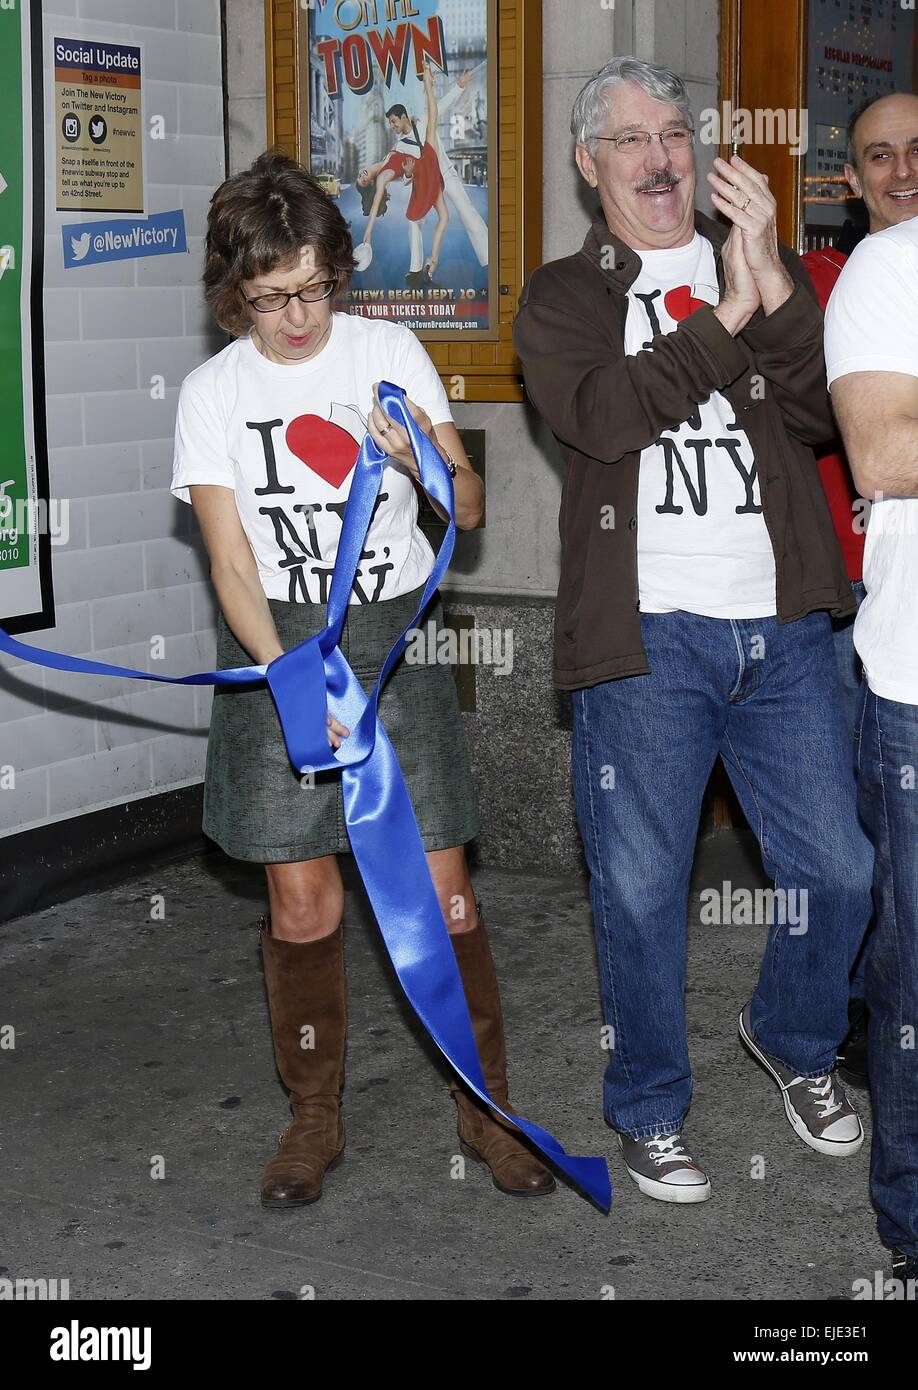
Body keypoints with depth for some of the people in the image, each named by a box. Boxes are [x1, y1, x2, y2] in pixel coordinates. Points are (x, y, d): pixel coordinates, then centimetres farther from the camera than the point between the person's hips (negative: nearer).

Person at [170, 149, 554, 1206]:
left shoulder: (390, 352, 2)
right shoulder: (212, 392, 1)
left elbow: (468, 509, 3)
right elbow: (230, 560, -5)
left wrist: (428, 460, -21)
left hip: (395, 632, 0)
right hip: (276, 643, 0)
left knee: (440, 892, -3)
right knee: (302, 902, 0)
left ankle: (485, 1108, 15)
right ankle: (315, 1118, 19)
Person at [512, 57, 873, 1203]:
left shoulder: (762, 267, 15)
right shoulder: (559, 297, 7)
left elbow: (821, 410, -1)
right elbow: (601, 415, -13)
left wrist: (774, 285, -15)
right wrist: (724, 316, -17)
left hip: (784, 626, 3)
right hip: (645, 635, -3)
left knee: (837, 869, 8)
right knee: (641, 891, 5)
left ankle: (793, 1038, 37)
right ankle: (649, 1109, 26)